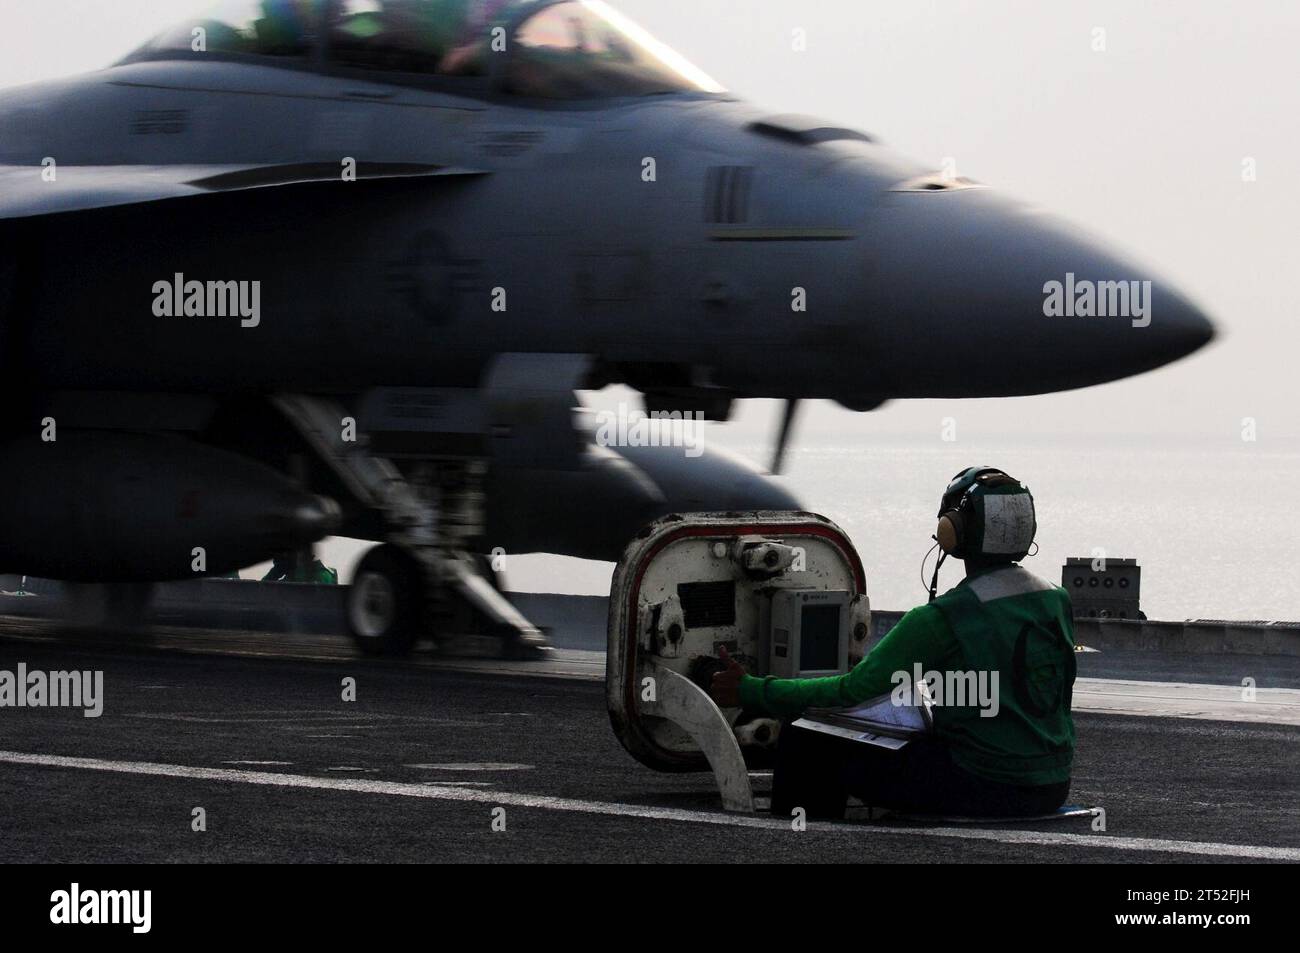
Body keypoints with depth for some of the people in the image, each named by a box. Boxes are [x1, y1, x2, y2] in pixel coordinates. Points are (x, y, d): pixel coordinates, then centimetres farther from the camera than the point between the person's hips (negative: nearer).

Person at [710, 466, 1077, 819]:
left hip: (983, 789, -8)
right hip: (1052, 789, 8)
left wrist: (749, 692, -2)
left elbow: (851, 692, -13)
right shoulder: (1057, 600, 6)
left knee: (804, 741, 0)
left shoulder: (943, 619, -16)